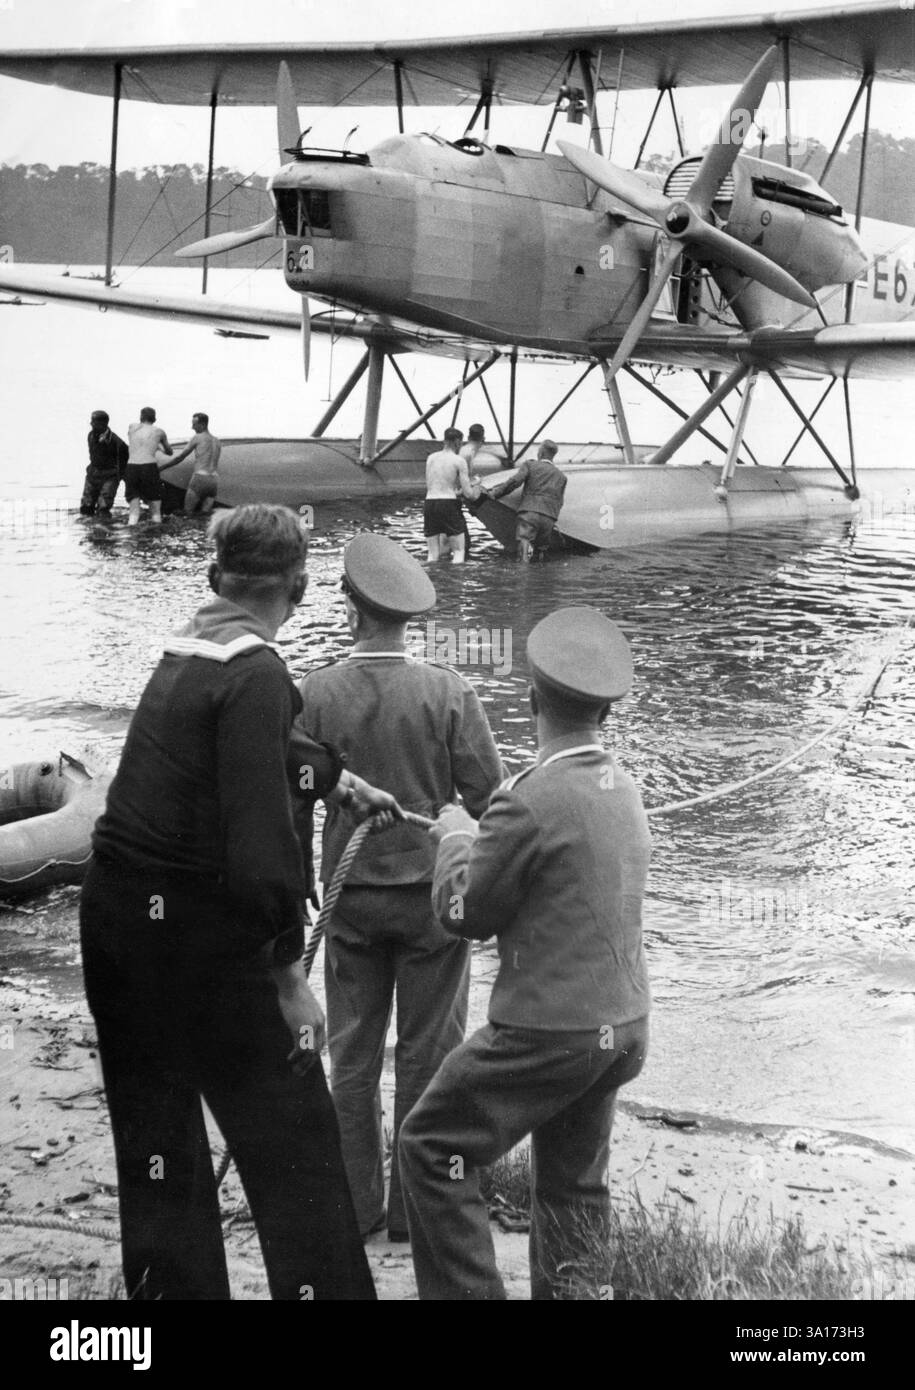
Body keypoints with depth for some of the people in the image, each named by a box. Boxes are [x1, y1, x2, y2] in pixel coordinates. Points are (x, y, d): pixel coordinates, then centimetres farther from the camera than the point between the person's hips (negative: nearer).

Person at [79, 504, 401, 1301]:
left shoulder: (186, 654, 9)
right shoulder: (255, 674, -17)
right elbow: (259, 845, -24)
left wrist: (342, 781, 43)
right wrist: (289, 975, -17)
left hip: (116, 917, 9)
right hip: (199, 933, -9)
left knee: (157, 1147, 18)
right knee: (296, 1153, 2)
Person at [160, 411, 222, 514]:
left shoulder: (197, 437, -1)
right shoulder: (217, 442, 19)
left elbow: (180, 457, 5)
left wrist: (162, 467, 16)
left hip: (200, 479, -6)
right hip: (214, 481, 6)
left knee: (188, 513, 3)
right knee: (205, 514, 6)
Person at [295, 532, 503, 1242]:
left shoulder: (316, 693, -10)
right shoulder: (448, 692, -14)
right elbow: (488, 792, -11)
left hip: (351, 891, 2)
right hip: (432, 889, -1)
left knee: (353, 1054, 14)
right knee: (427, 1053, 10)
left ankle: (357, 1203, 21)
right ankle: (416, 1205, 18)